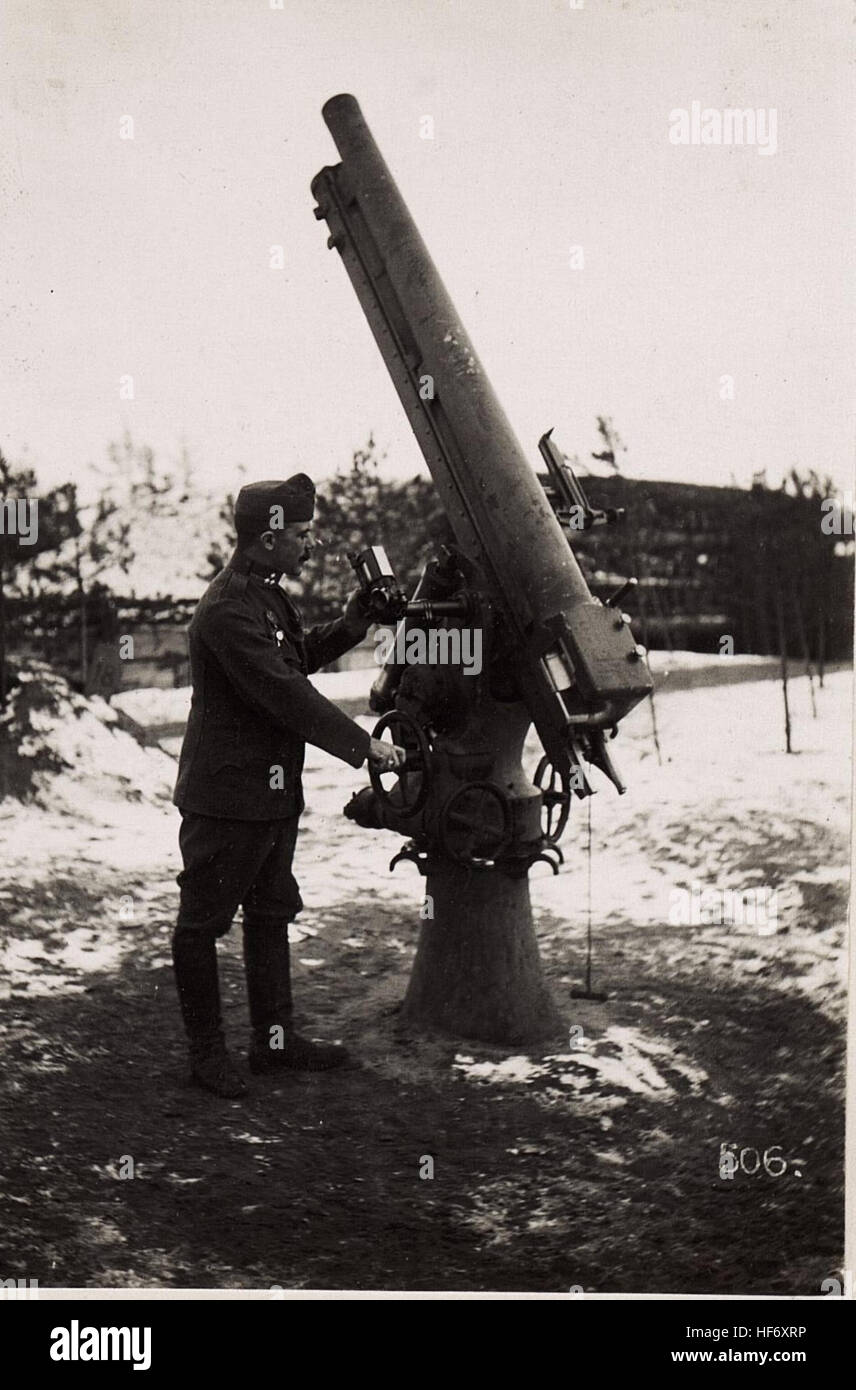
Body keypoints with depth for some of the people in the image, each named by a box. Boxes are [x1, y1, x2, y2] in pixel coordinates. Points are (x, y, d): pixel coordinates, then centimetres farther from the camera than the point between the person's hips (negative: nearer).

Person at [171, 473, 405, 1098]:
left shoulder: (269, 596, 11)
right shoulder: (227, 611, -22)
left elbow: (300, 657, 25)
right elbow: (287, 695, -27)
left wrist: (350, 621, 8)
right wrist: (364, 745, -22)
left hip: (273, 793, 11)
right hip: (226, 796, -11)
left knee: (272, 914, 17)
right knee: (203, 923, 4)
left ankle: (275, 1039, 28)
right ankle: (207, 1052, 14)